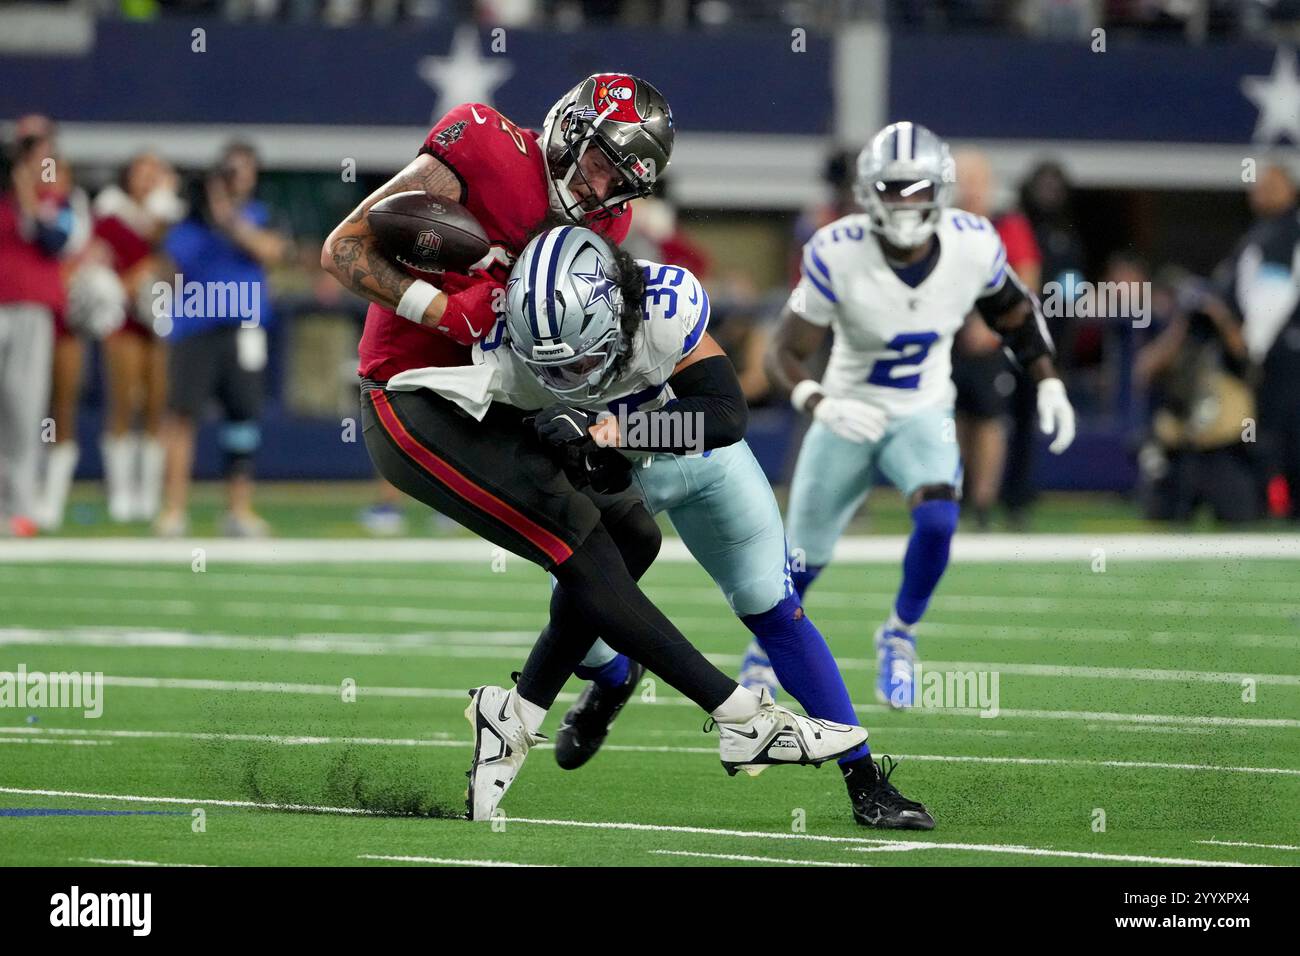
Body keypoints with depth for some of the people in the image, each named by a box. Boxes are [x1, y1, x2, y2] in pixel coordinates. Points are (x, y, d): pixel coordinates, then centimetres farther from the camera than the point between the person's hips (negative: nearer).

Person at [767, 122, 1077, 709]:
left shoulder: (972, 246, -17)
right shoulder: (838, 255, -26)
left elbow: (1013, 311, 6)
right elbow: (786, 354, -21)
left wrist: (1048, 384, 1)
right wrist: (820, 404, -40)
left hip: (922, 415, 1)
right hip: (849, 418, -1)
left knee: (937, 520, -27)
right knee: (805, 559, 10)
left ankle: (899, 636, 0)